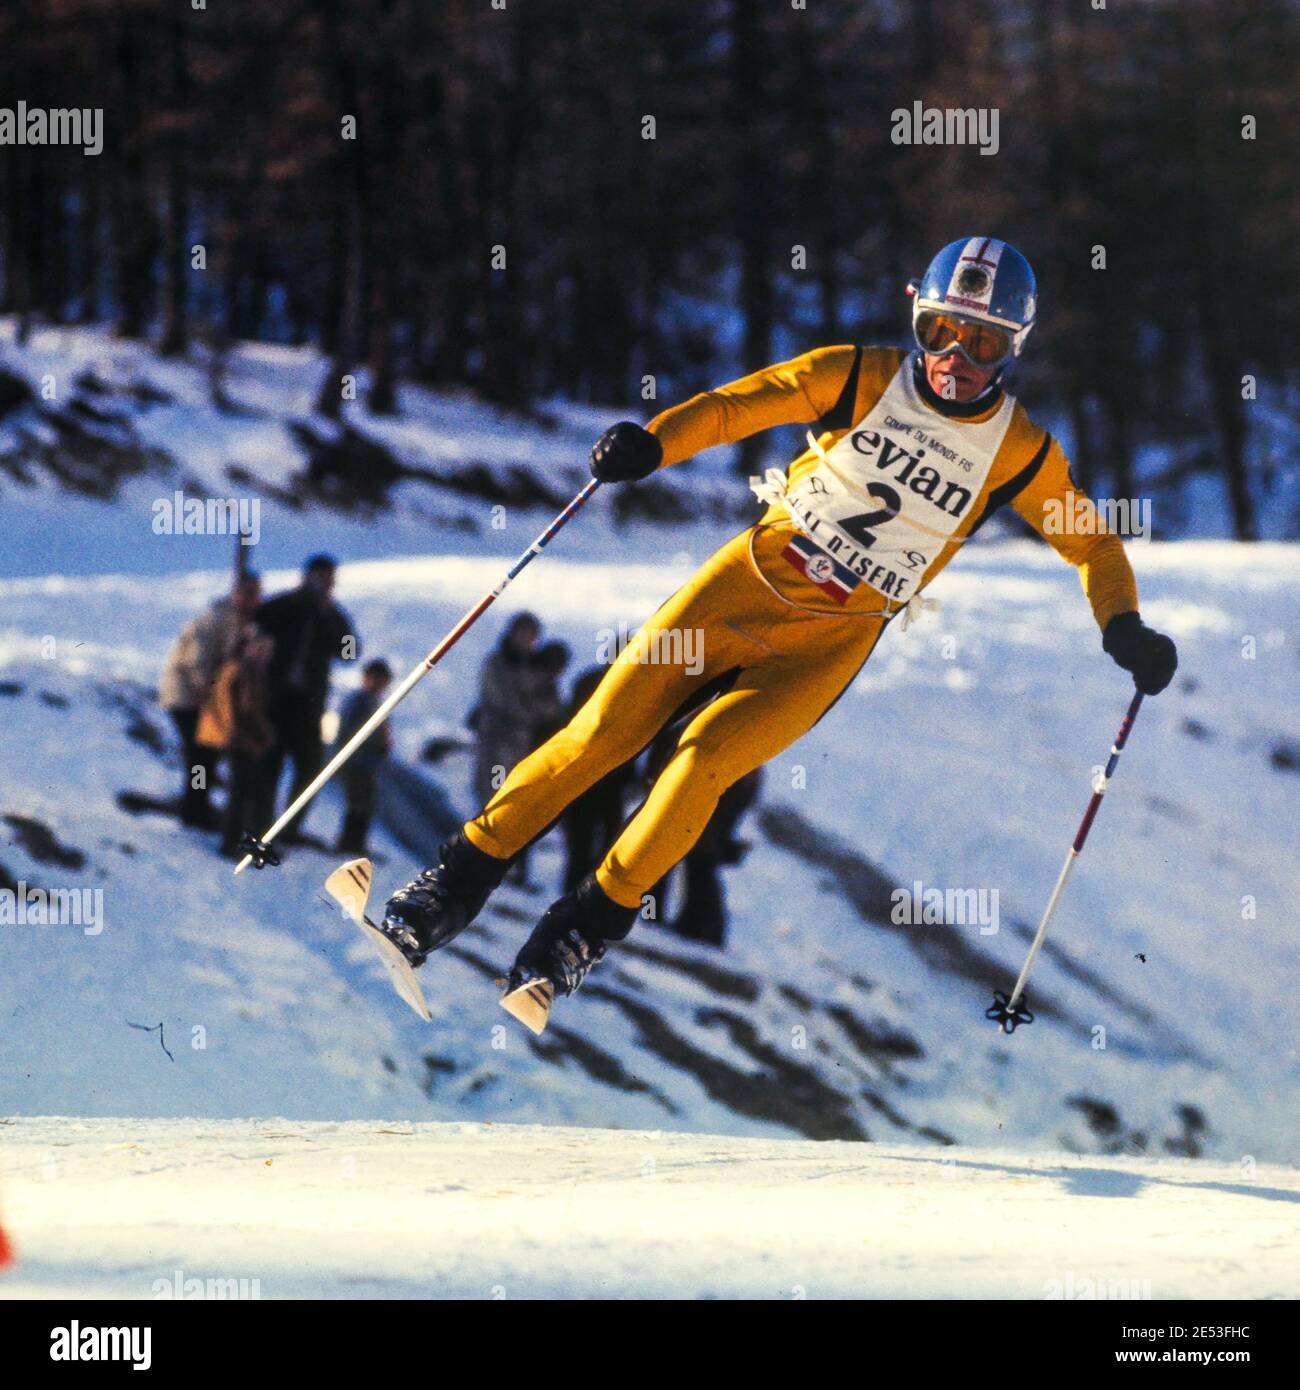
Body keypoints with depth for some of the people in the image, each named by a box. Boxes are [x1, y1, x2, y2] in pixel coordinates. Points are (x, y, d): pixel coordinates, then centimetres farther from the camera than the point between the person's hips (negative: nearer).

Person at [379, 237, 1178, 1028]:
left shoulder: (1022, 453, -3)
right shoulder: (861, 379, -4)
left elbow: (1091, 543, 8)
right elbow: (737, 406, -4)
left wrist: (1124, 627, -10)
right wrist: (653, 443, -23)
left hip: (828, 643, -1)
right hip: (746, 579, 1)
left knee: (704, 761, -21)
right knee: (604, 733, -7)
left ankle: (594, 923, -4)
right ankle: (460, 883, 6)